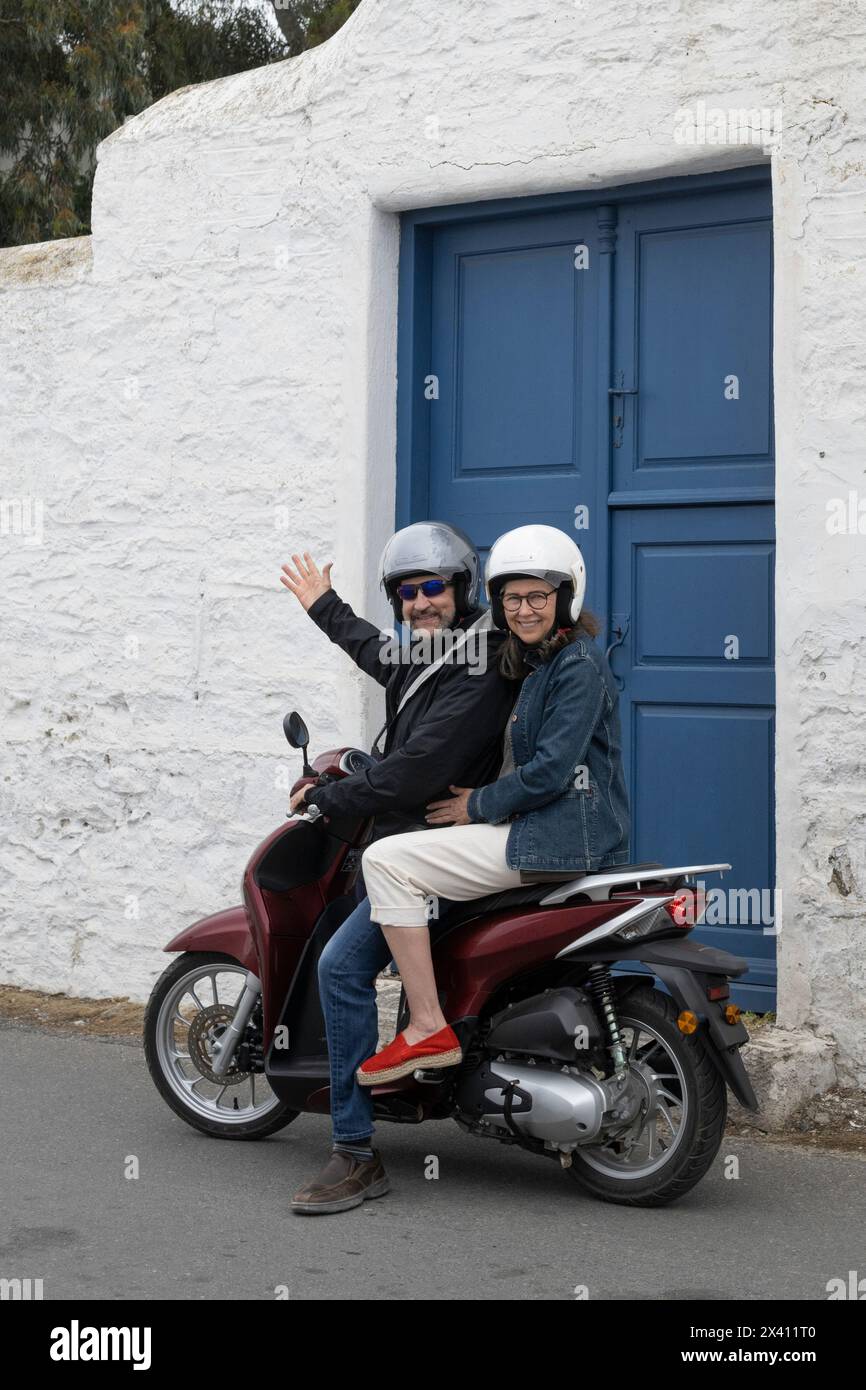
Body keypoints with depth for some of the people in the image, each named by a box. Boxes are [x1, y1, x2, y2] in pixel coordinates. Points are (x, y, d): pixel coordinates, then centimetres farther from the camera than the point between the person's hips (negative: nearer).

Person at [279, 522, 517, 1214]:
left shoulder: (479, 673, -19)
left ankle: (357, 1153, -18)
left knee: (343, 966, -21)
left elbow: (413, 773, -25)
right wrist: (326, 609, 48)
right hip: (411, 834, 11)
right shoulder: (425, 653, 12)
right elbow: (380, 655, 37)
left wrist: (324, 797, -14)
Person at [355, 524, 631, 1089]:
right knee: (408, 854, 31)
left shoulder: (580, 664, -12)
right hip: (554, 832, 11)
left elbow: (551, 769, -20)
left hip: (563, 839, -11)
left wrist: (479, 805, -9)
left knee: (387, 860, -16)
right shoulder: (538, 662, 18)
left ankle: (429, 1031, -16)